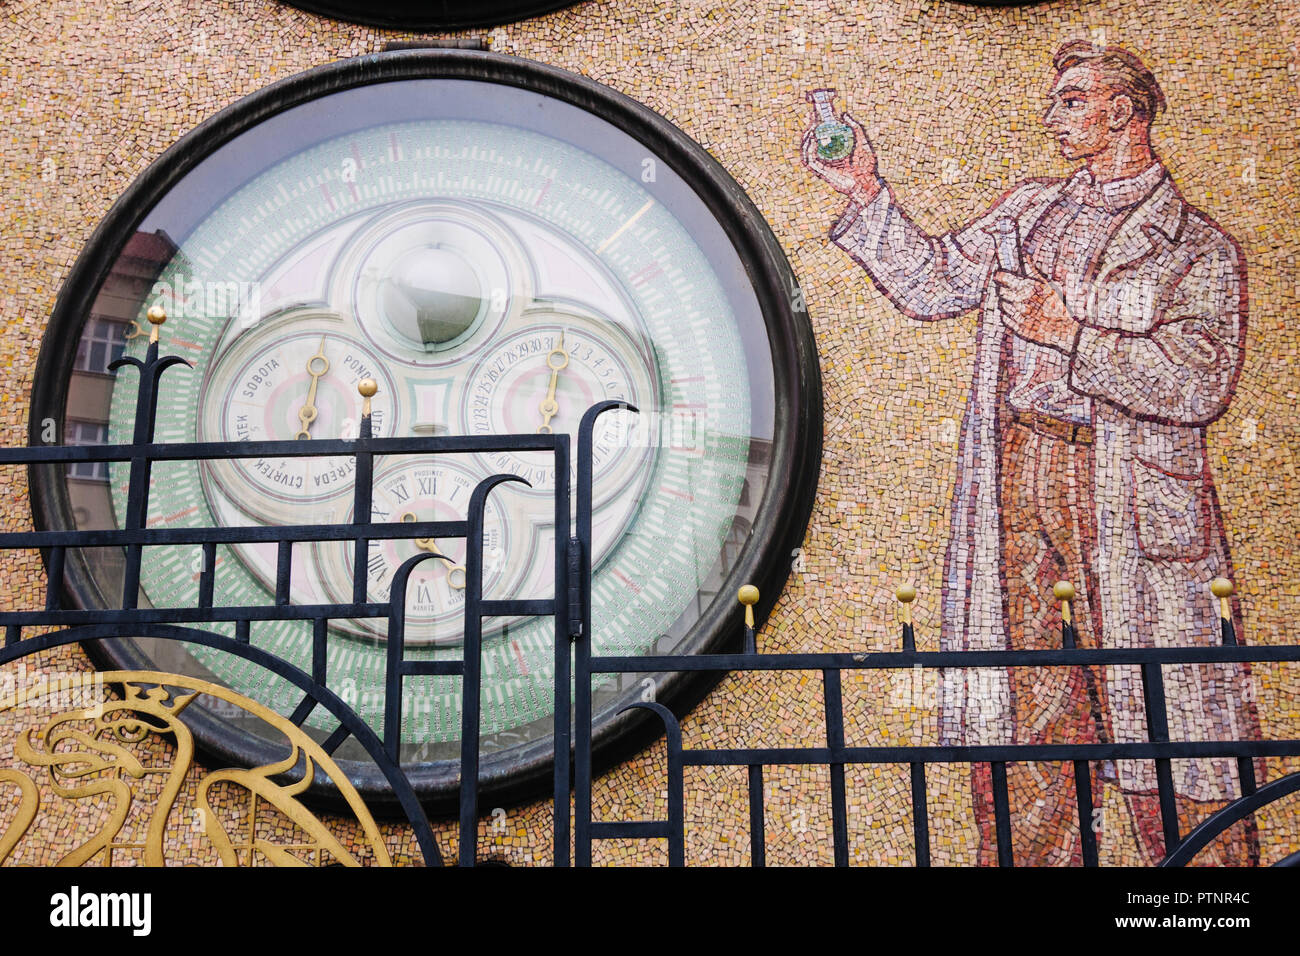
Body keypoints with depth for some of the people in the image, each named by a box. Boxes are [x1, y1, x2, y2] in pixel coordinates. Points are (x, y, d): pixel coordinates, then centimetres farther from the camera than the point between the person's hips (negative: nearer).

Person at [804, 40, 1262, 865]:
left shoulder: (1199, 247, 3)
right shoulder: (1026, 209, 19)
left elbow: (1200, 383, -9)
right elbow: (930, 282, 14)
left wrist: (1070, 335, -14)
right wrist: (866, 192, 7)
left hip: (1129, 496, -3)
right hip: (1013, 477, 4)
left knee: (1163, 724, 1)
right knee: (1016, 714, 6)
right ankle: (1025, 855, 19)